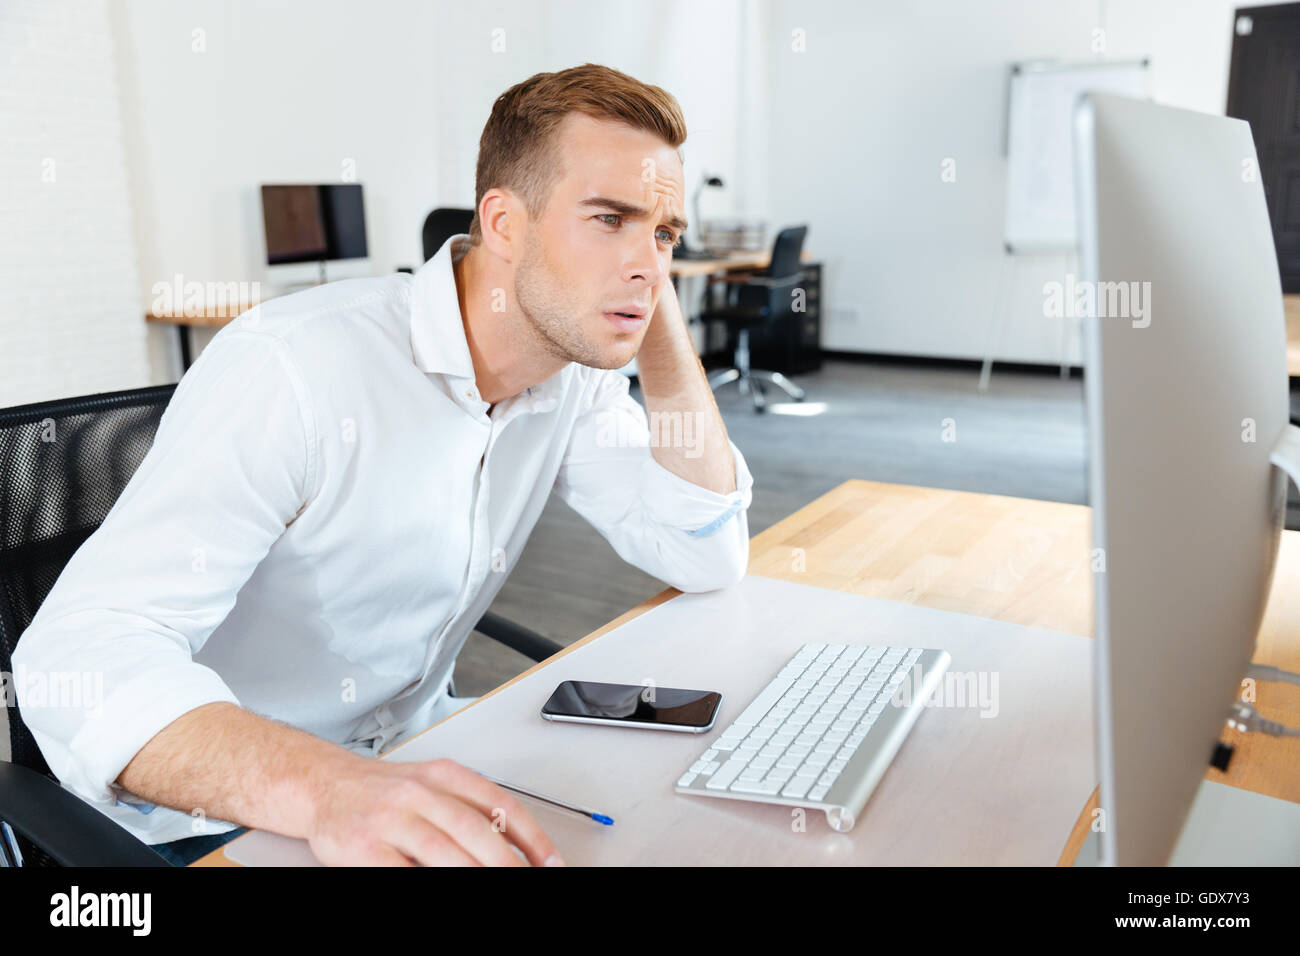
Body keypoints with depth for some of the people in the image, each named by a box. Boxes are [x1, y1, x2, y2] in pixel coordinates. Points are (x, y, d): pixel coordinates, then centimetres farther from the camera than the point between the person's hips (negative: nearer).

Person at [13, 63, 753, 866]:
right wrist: (323, 788, -47)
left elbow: (706, 559, -7)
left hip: (417, 756, 5)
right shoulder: (296, 369, -25)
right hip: (227, 815, -5)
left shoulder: (576, 375, -4)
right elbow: (80, 653, -29)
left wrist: (661, 314, -13)